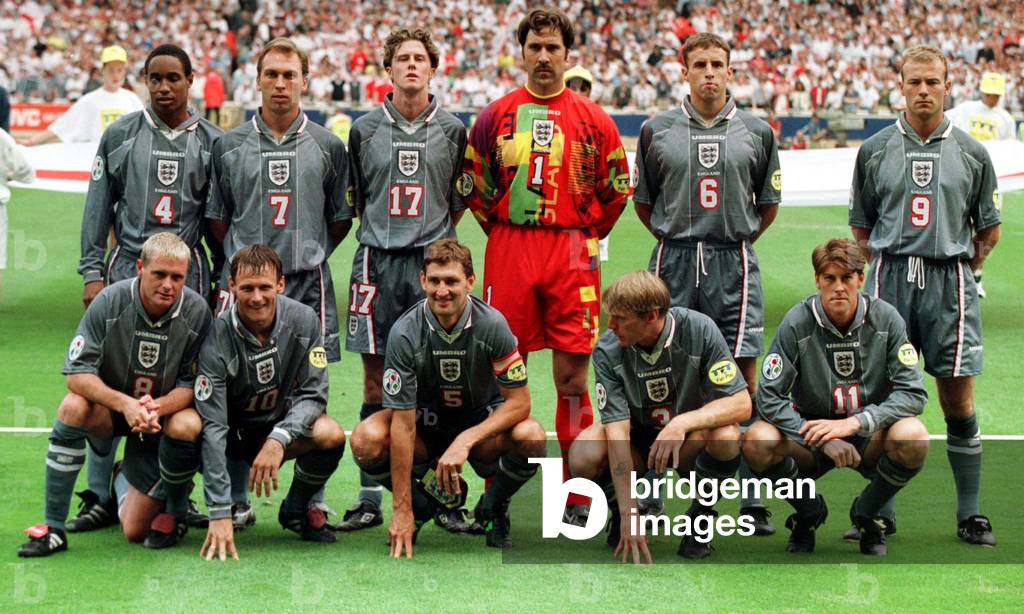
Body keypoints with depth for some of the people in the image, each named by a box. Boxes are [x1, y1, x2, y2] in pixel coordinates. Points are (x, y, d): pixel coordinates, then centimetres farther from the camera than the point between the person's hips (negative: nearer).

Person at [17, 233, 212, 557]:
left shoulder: (197, 312, -16)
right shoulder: (110, 302, -18)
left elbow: (193, 384, -11)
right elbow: (77, 373, -20)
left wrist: (156, 408, -32)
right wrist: (124, 403, -36)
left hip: (164, 414, 0)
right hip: (108, 408, 0)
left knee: (135, 531, -5)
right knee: (73, 406, -37)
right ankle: (53, 528, -26)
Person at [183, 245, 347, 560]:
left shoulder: (303, 321, -16)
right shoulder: (217, 338, -26)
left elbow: (313, 394, -13)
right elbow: (213, 427, -30)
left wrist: (279, 439, -34)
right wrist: (219, 514, -36)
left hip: (280, 426, 2)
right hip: (231, 430, -2)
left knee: (331, 435, -29)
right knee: (186, 427, -36)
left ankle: (298, 507, 3)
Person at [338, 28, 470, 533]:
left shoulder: (452, 130, 7)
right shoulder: (365, 130, 8)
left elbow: (459, 199, 12)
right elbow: (357, 199, 15)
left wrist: (434, 238, 7)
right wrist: (383, 236, 10)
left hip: (432, 262, 0)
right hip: (378, 263, 0)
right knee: (376, 383, 2)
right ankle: (369, 499, 7)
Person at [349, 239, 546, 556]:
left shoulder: (492, 324, -20)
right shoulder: (405, 332, -22)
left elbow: (519, 401, -15)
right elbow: (403, 422, -23)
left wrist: (466, 441, -31)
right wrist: (402, 511, -25)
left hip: (482, 423, 0)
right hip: (426, 424, 0)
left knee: (531, 437, -32)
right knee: (366, 440, -30)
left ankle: (492, 508, 1)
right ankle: (422, 505, 3)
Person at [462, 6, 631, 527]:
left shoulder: (593, 120, 5)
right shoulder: (496, 116, 7)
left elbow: (617, 188, 11)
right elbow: (472, 184, 13)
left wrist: (587, 237, 6)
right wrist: (500, 230, 8)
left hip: (573, 256, -1)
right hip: (508, 255, 1)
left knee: (572, 377, 0)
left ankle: (578, 495, 7)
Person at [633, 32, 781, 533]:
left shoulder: (756, 132, 7)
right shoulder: (657, 130, 7)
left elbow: (769, 202, 16)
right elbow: (643, 201, 16)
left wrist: (737, 240, 11)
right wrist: (676, 239, 10)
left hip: (734, 265, 0)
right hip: (673, 263, 0)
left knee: (743, 373, -3)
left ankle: (751, 498, 1)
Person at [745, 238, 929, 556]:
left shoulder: (886, 319, -9)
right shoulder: (797, 323, -13)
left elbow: (913, 393, -13)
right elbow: (769, 398, -16)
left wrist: (854, 423, -25)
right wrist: (823, 441, -26)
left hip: (869, 437, 0)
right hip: (811, 431, 0)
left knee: (912, 438, -32)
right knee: (757, 442, -30)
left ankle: (867, 513, 1)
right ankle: (809, 512, 3)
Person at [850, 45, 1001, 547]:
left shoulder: (971, 153, 6)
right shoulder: (875, 150, 7)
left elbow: (989, 228, 13)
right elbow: (861, 226, 13)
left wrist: (959, 269, 8)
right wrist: (888, 264, 5)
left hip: (949, 279, 0)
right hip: (889, 276, 0)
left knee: (959, 403, 0)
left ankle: (970, 515, 9)